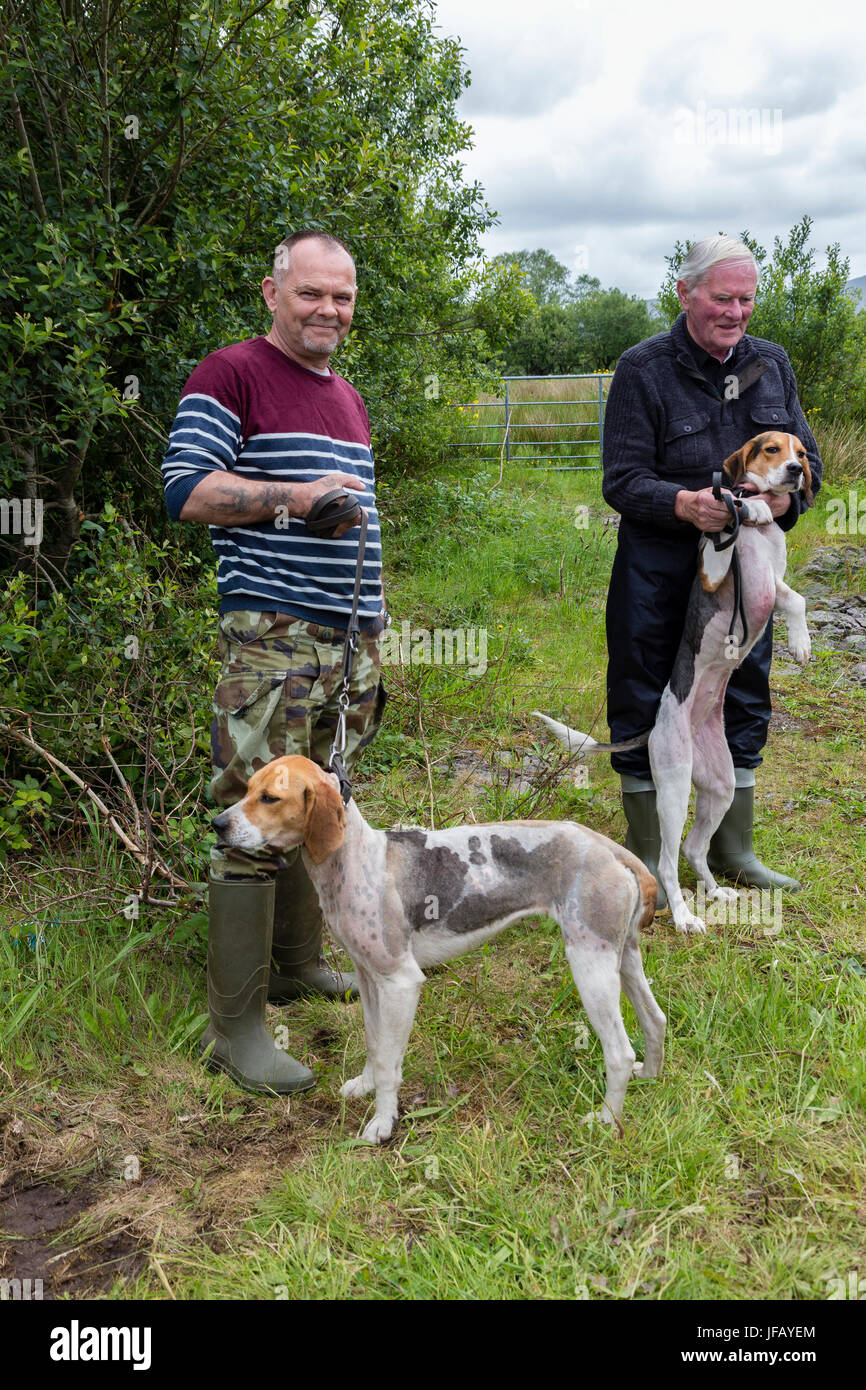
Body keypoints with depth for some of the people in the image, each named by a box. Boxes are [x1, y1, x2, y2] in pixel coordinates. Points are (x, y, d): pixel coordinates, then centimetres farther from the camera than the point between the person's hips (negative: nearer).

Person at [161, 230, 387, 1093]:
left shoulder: (348, 398, 21)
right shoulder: (230, 376, -4)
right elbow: (184, 489, -13)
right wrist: (293, 497, -21)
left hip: (350, 641, 8)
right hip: (272, 640, -8)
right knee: (256, 822, -8)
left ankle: (300, 964, 29)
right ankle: (234, 1026, -1)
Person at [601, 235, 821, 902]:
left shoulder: (771, 362, 6)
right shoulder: (643, 368, -9)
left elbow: (807, 458, 9)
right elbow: (622, 479, -12)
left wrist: (786, 496, -14)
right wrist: (685, 503, -30)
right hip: (658, 567, -4)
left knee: (744, 699, 13)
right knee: (644, 704, 3)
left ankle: (734, 848, 31)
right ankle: (647, 854, 21)